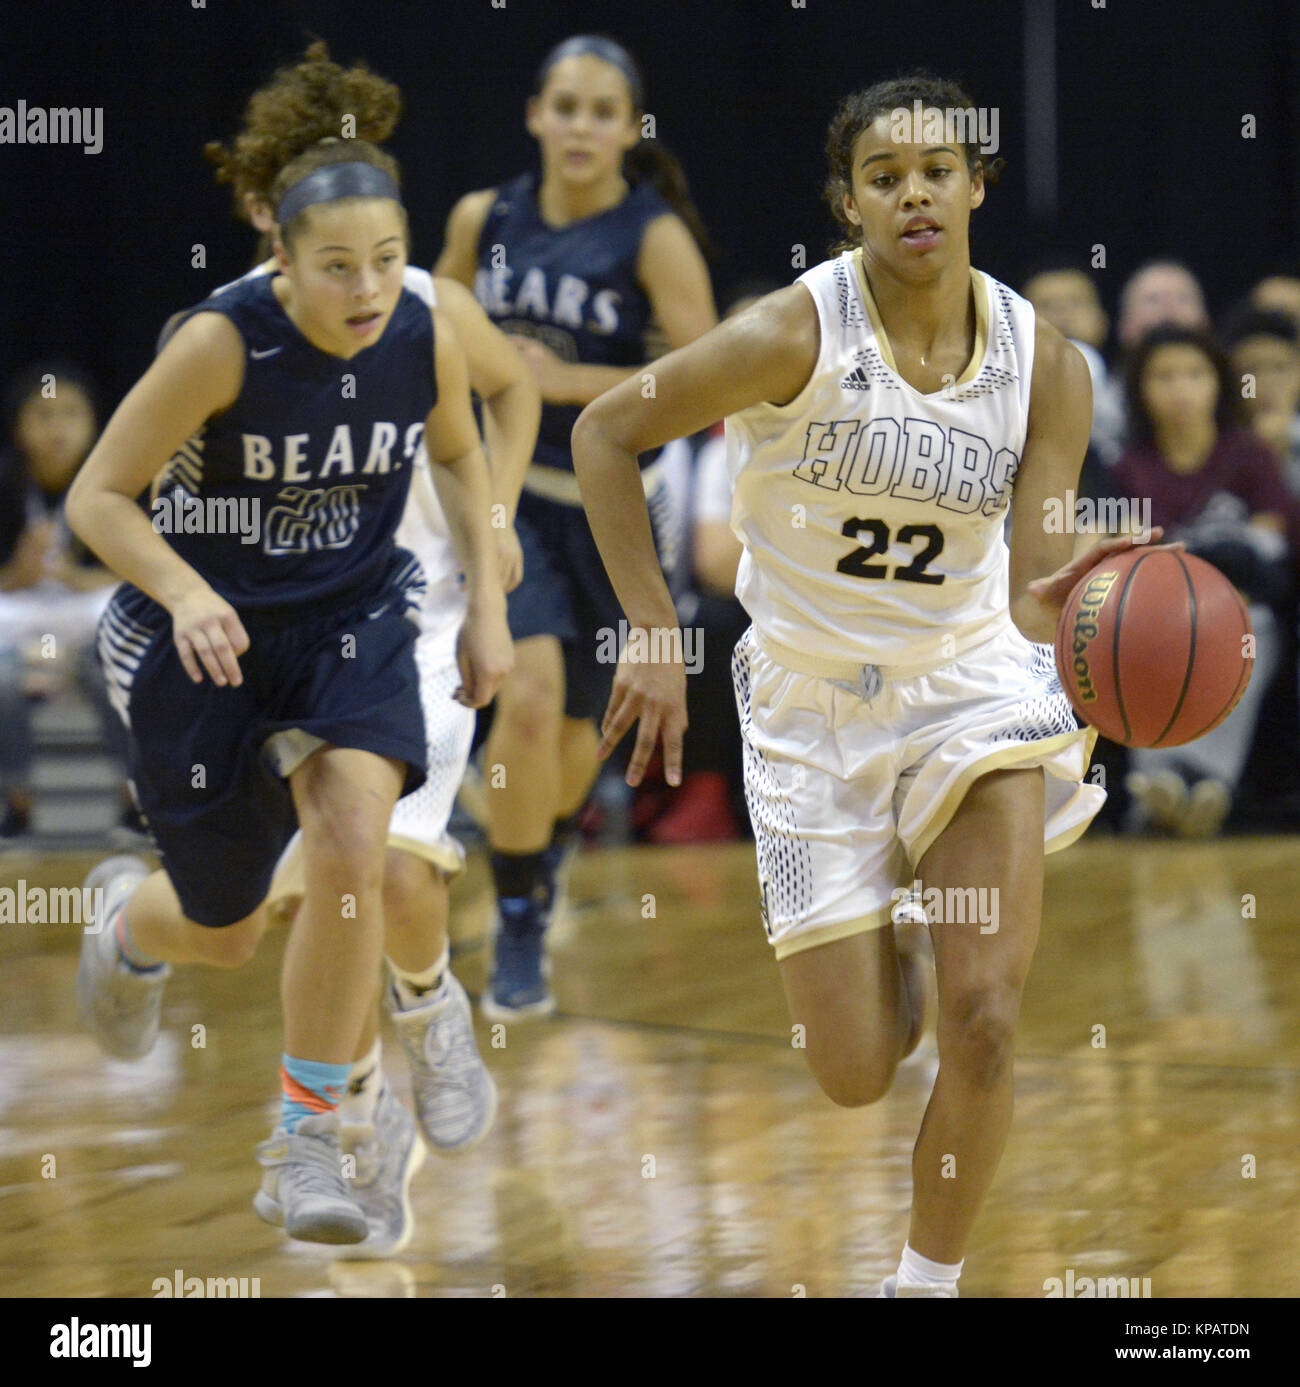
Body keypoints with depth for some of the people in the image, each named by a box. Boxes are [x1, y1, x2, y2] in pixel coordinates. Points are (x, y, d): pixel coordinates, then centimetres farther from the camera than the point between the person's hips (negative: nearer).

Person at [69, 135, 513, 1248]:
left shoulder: (427, 341, -12)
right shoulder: (222, 343, -24)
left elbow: (458, 453, 11)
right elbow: (97, 496, -19)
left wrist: (488, 601, 4)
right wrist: (186, 593, -35)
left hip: (354, 625, 2)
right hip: (210, 640, -2)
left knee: (355, 852, -25)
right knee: (224, 935, 10)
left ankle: (306, 1145, -11)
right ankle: (131, 917, 51)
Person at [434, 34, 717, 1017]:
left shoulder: (654, 238, -14)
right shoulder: (484, 220, -3)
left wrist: (569, 382, -24)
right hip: (507, 489, 0)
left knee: (575, 720, 15)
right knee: (529, 694, -21)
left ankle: (552, 848, 52)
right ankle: (520, 935, -10)